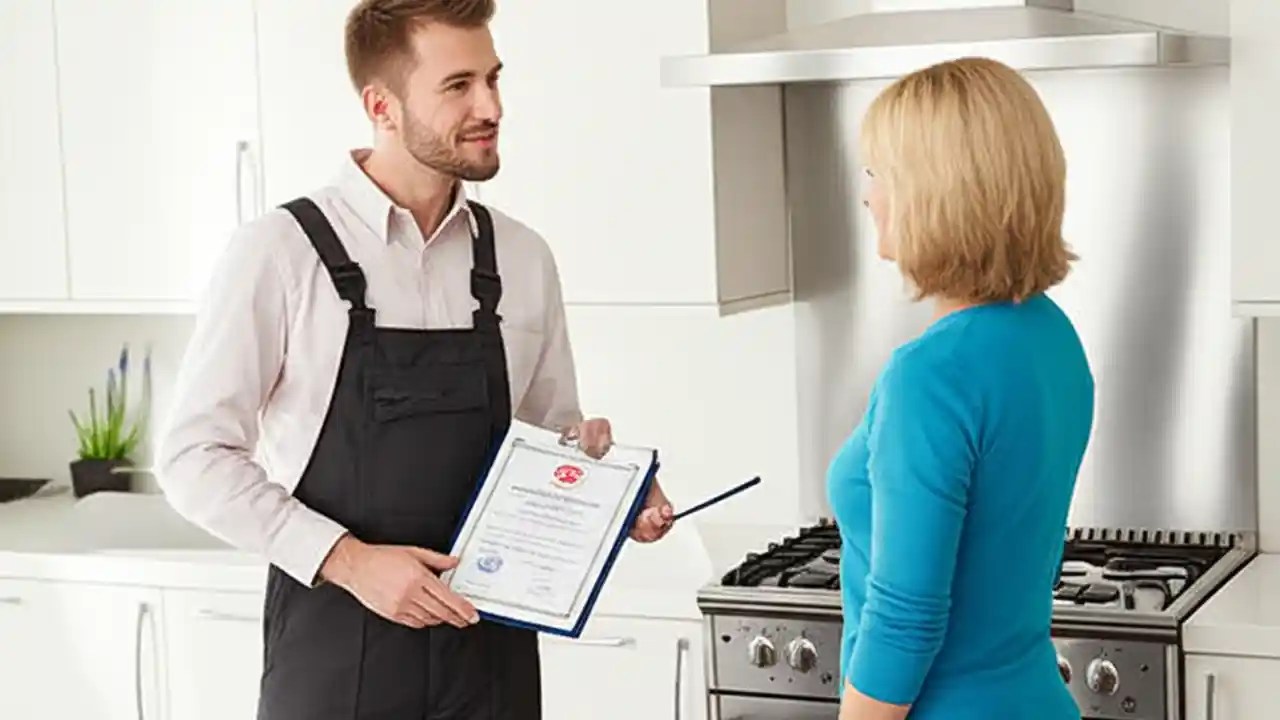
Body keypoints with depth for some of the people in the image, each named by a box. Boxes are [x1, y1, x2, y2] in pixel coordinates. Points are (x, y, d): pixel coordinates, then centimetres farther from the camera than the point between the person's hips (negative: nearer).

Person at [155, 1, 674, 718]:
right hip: (337, 652, -4)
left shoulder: (521, 259, 4)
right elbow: (196, 455, -10)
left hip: (490, 651, 4)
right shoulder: (279, 252, -9)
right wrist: (349, 560, -18)